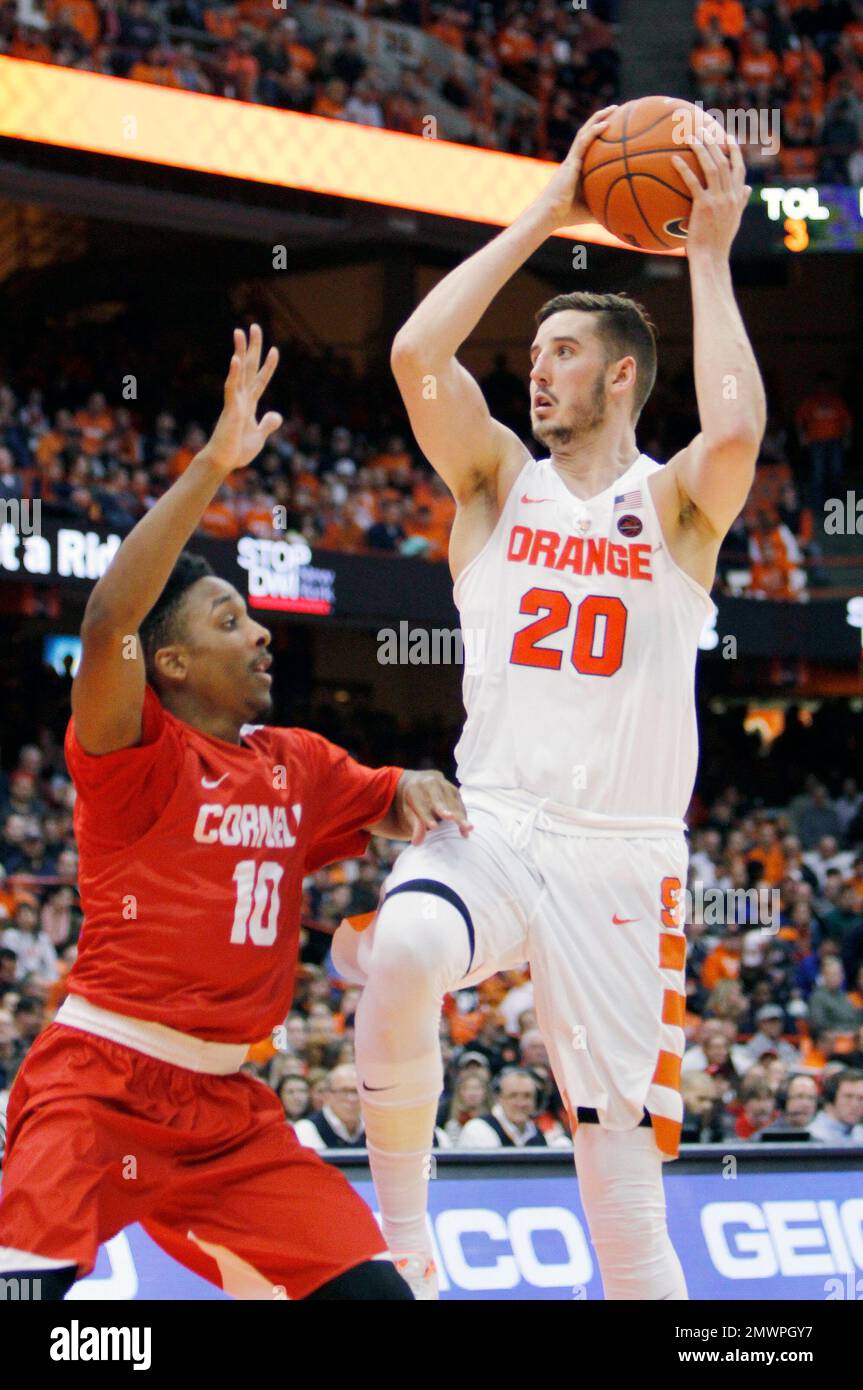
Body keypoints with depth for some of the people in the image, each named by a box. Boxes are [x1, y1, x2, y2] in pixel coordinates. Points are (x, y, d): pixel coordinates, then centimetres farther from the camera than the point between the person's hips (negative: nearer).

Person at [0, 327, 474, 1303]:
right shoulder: (139, 755, -8)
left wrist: (419, 789, -1)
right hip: (99, 1087, -7)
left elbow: (396, 808, 26)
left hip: (225, 1105, 7)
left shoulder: (299, 766, 13)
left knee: (373, 1292, -1)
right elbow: (108, 619, -25)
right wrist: (214, 464, -28)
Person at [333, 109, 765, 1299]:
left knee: (624, 1185, -2)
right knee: (400, 956, -35)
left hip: (622, 858, -1)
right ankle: (400, 1247, -19)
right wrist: (546, 215, -2)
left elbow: (737, 429, -19)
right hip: (490, 828, 1)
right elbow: (417, 353, -6)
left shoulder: (674, 506, 5)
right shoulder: (500, 480, 11)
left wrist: (710, 258, -8)